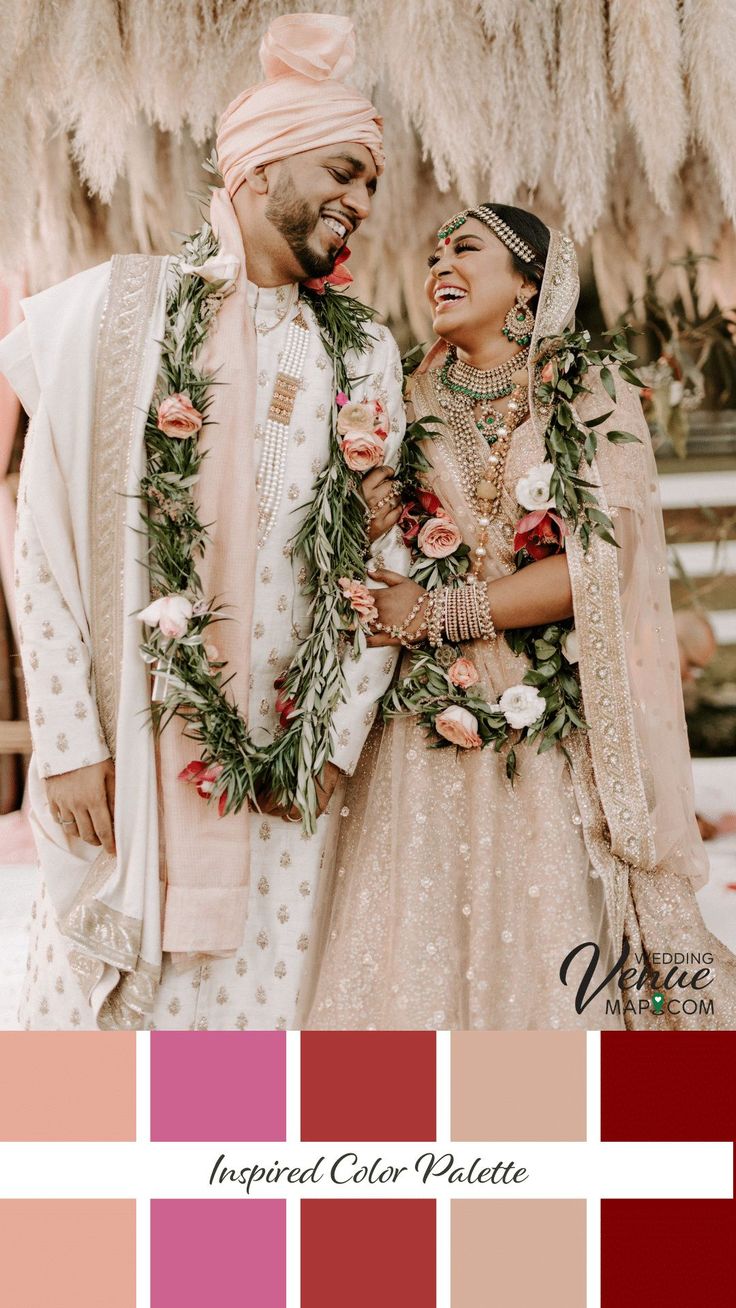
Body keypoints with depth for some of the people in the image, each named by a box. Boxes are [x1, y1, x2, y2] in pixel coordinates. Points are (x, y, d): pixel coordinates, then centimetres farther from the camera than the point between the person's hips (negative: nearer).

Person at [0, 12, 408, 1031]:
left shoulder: (364, 357, 10)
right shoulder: (115, 311, 0)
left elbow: (386, 563, 9)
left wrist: (338, 739, 0)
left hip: (289, 767, 3)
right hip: (130, 750, -2)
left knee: (261, 1011, 3)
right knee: (102, 1006, 1)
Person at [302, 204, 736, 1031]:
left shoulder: (593, 401, 2)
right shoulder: (416, 410, 11)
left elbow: (597, 567, -9)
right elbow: (370, 565, 11)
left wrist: (437, 613, -12)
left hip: (548, 739, -2)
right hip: (423, 737, 2)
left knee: (552, 961, -2)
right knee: (418, 958, 0)